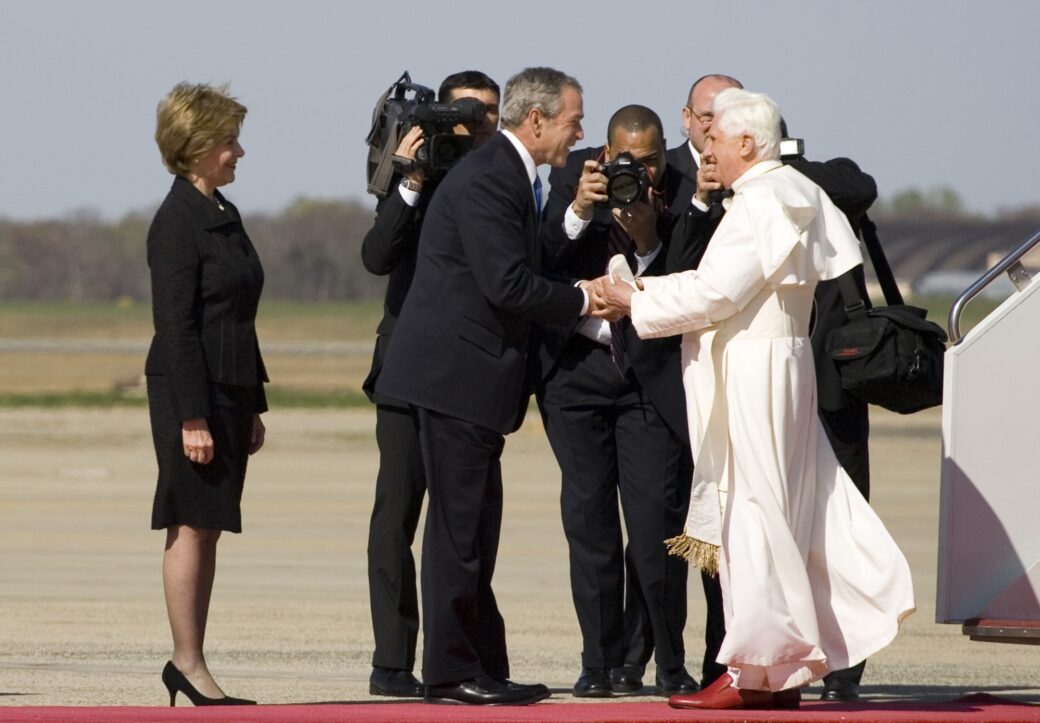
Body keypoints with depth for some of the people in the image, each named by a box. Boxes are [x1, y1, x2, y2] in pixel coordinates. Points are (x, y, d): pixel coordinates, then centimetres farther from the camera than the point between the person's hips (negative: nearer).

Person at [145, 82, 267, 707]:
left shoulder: (225, 215, 15)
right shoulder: (177, 222, -12)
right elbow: (175, 326, -16)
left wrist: (252, 407, 19)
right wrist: (191, 417, -20)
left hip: (229, 392, 9)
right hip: (191, 393, -9)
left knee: (209, 528, 8)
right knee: (192, 526, -6)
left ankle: (189, 663, 11)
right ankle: (188, 665, -3)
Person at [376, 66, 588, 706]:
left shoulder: (509, 175, 17)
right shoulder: (486, 180, -17)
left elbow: (527, 271, 18)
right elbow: (510, 285, -22)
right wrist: (585, 301, -11)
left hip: (474, 375, 11)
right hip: (457, 374, -11)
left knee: (475, 531, 12)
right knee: (459, 528, -7)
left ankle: (485, 669, 16)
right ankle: (451, 673, -3)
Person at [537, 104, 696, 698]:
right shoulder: (572, 177, 0)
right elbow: (540, 261, -6)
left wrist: (649, 242, -25)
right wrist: (578, 212, -20)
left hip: (652, 373, -2)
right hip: (578, 366, 2)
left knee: (656, 519, -8)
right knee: (588, 515, 3)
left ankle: (667, 662, 6)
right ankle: (601, 661, 10)